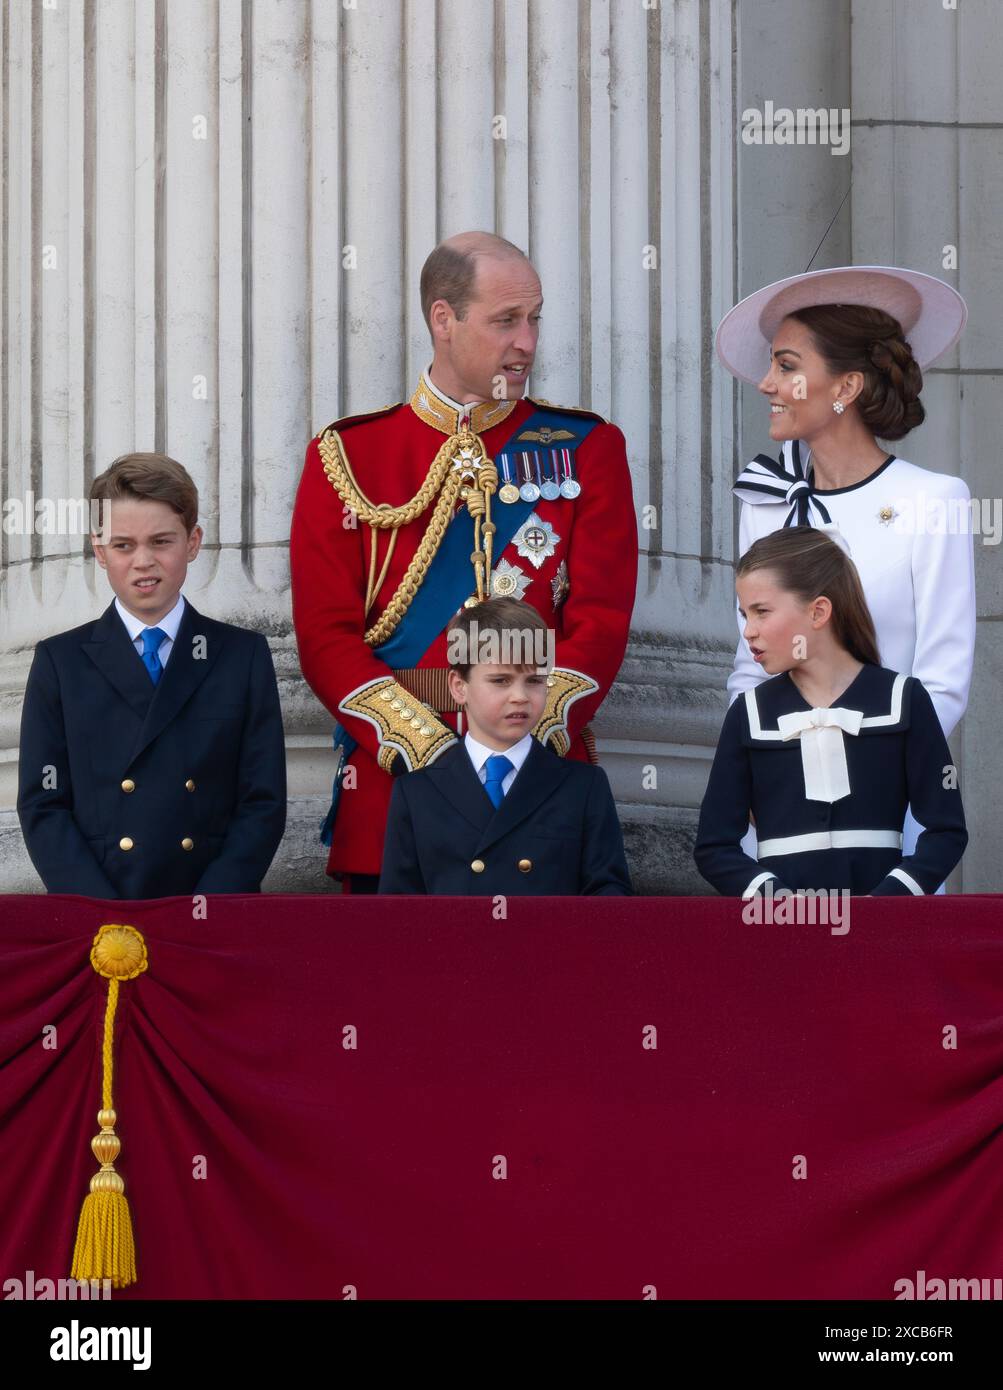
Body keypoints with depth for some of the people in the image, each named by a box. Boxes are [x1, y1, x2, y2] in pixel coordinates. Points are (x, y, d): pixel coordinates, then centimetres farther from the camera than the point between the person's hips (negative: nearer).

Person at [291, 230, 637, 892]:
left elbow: (601, 619, -1)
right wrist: (427, 749, -14)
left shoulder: (586, 449, 8)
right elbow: (326, 634, -1)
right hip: (391, 780, 0)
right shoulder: (346, 456, 6)